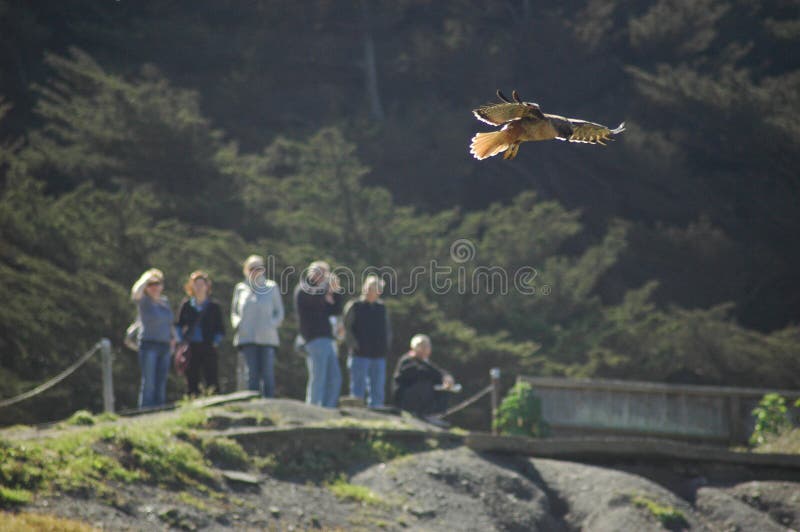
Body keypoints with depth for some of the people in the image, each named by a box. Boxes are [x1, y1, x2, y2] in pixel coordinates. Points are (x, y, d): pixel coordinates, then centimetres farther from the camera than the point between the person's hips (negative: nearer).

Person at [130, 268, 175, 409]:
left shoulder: (164, 302, 15)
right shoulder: (143, 301, -2)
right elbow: (136, 293, -24)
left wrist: (173, 338, 15)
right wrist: (146, 278, -16)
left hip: (165, 346, 6)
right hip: (149, 345, -6)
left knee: (161, 383, 6)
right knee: (148, 383, -11)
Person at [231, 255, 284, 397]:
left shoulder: (271, 287, 9)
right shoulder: (241, 288, 13)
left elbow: (279, 312, 12)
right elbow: (234, 312, 19)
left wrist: (272, 325, -6)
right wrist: (238, 324, -1)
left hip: (267, 338, -1)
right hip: (247, 337, 1)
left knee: (268, 374, -7)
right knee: (252, 374, -7)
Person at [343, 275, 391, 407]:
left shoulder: (382, 308, 15)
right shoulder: (354, 306, 1)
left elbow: (388, 330, 21)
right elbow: (347, 328, -3)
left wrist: (385, 346, 6)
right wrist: (355, 346, -11)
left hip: (379, 356, 5)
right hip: (360, 356, -5)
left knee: (377, 391, 6)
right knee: (358, 390, -5)